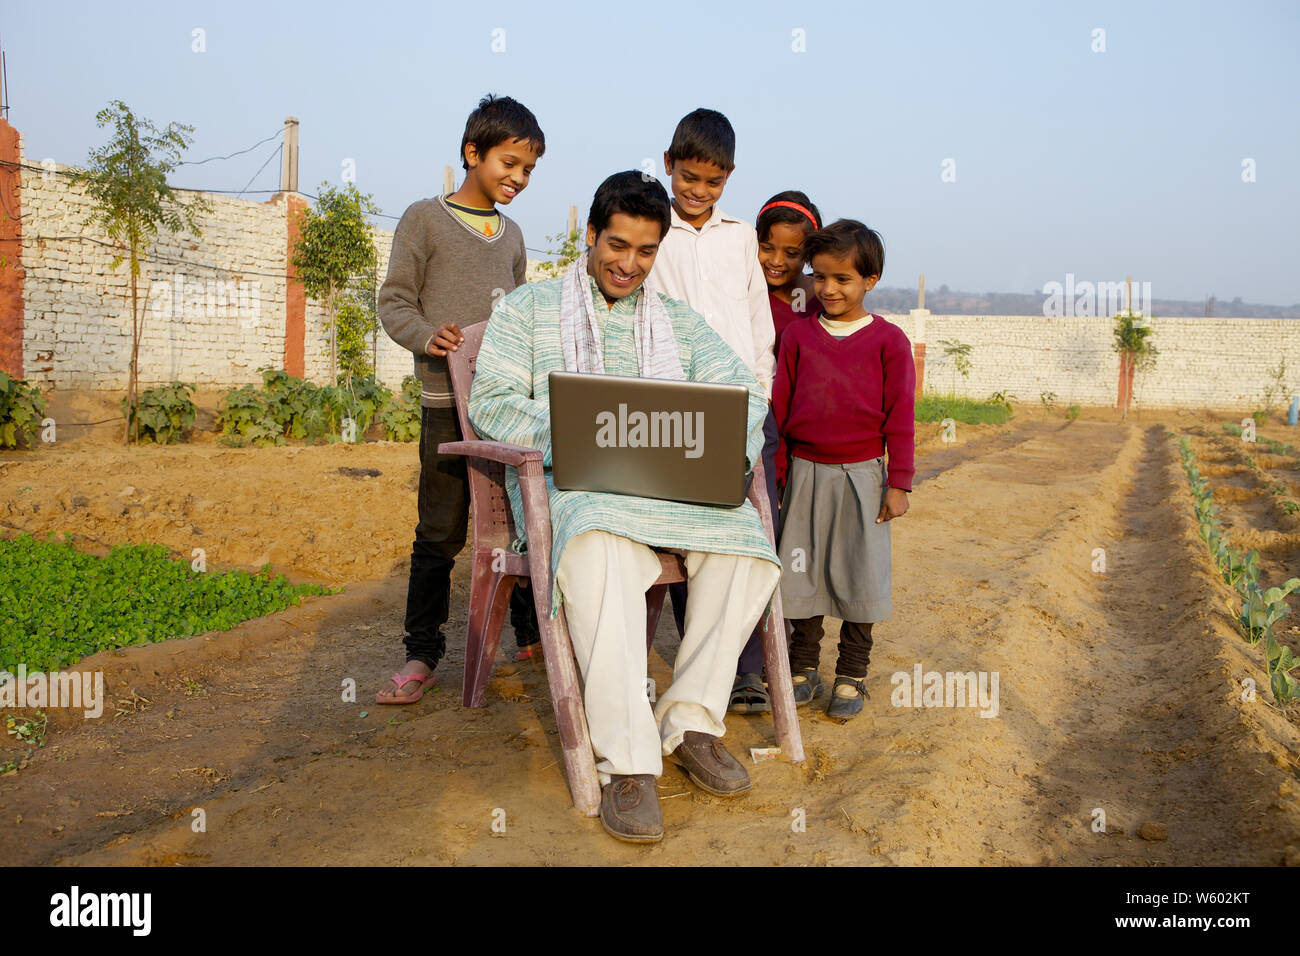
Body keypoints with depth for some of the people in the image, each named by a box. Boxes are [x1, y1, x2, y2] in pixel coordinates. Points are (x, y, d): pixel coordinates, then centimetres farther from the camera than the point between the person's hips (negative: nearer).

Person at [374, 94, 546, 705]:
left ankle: (532, 631, 24)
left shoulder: (511, 234, 18)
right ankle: (421, 653, 9)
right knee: (440, 533, -1)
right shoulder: (425, 219, 3)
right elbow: (394, 301, -1)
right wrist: (426, 338, -20)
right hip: (448, 401, -5)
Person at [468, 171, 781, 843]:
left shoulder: (678, 321, 23)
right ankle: (626, 763, -34)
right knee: (600, 549, -40)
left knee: (746, 540, -27)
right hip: (568, 484, -4)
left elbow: (744, 391, 12)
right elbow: (490, 402, 0)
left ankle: (691, 723, -14)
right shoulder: (528, 308, 13)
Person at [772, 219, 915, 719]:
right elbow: (779, 406, 7)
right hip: (805, 472, 2)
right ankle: (803, 668, 23)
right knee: (802, 571, 8)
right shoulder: (797, 335, 4)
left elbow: (900, 417, -2)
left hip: (862, 475, -2)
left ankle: (851, 677, 18)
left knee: (860, 575, 5)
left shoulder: (888, 340, -3)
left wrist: (899, 483, -3)